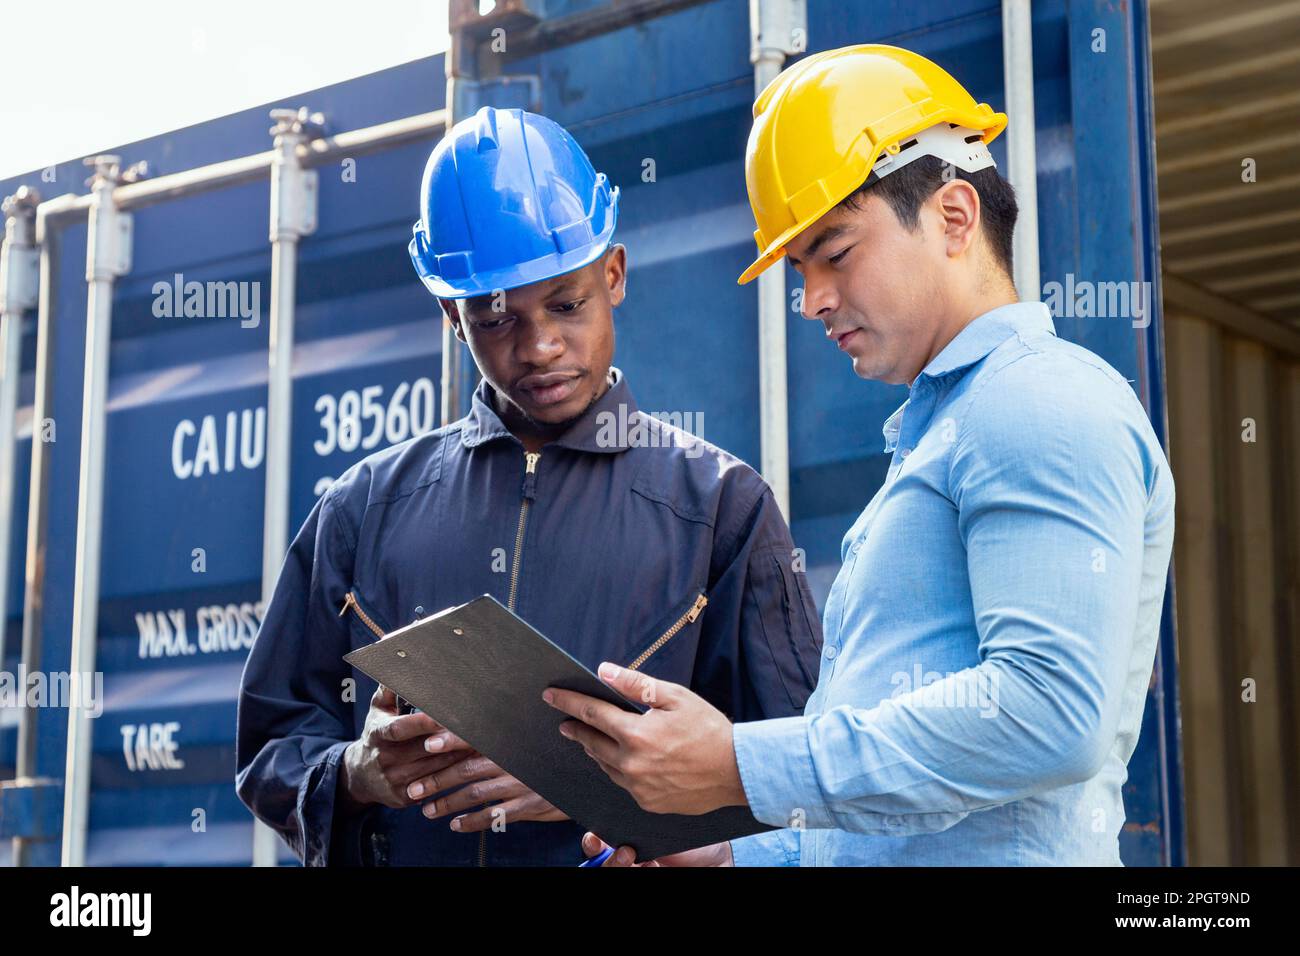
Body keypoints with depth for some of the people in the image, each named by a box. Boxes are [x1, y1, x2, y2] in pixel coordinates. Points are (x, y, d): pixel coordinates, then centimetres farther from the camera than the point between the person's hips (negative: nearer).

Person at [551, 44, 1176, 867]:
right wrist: (742, 853, 9)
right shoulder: (931, 437, 22)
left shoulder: (1046, 405, -9)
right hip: (853, 857, 8)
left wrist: (745, 767, -20)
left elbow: (1054, 713, -22)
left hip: (993, 857, -8)